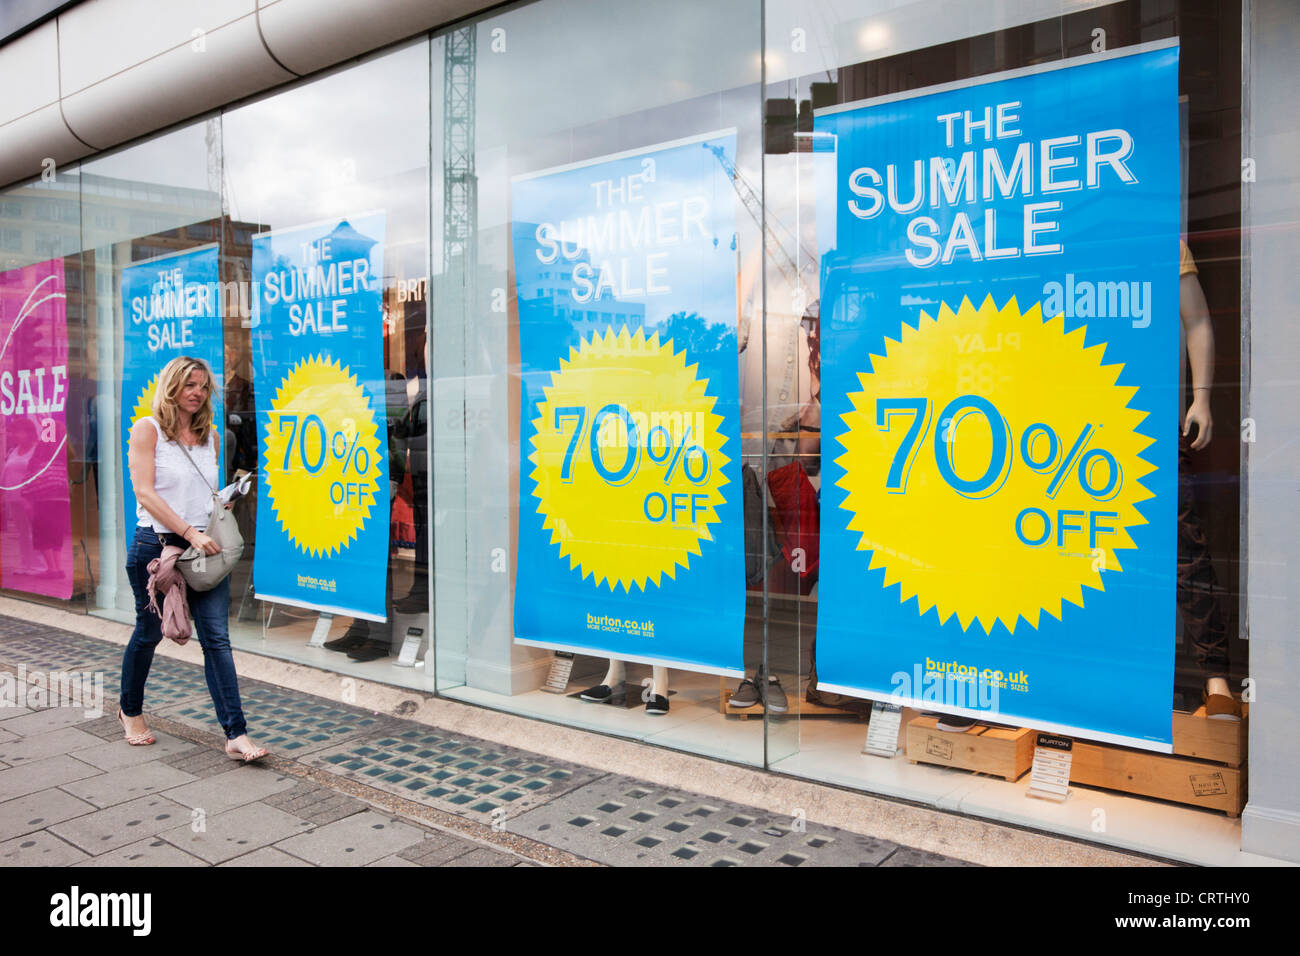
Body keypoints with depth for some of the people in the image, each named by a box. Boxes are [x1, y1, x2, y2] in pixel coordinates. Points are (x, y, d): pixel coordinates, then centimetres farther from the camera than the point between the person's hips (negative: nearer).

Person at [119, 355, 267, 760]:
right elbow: (145, 491, -14)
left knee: (217, 638, -4)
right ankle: (130, 710, 40)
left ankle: (236, 735, -6)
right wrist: (190, 533, -22)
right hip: (156, 545, -3)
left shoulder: (211, 436, 11)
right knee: (148, 632, 13)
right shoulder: (147, 429, -4)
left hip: (203, 547, 4)